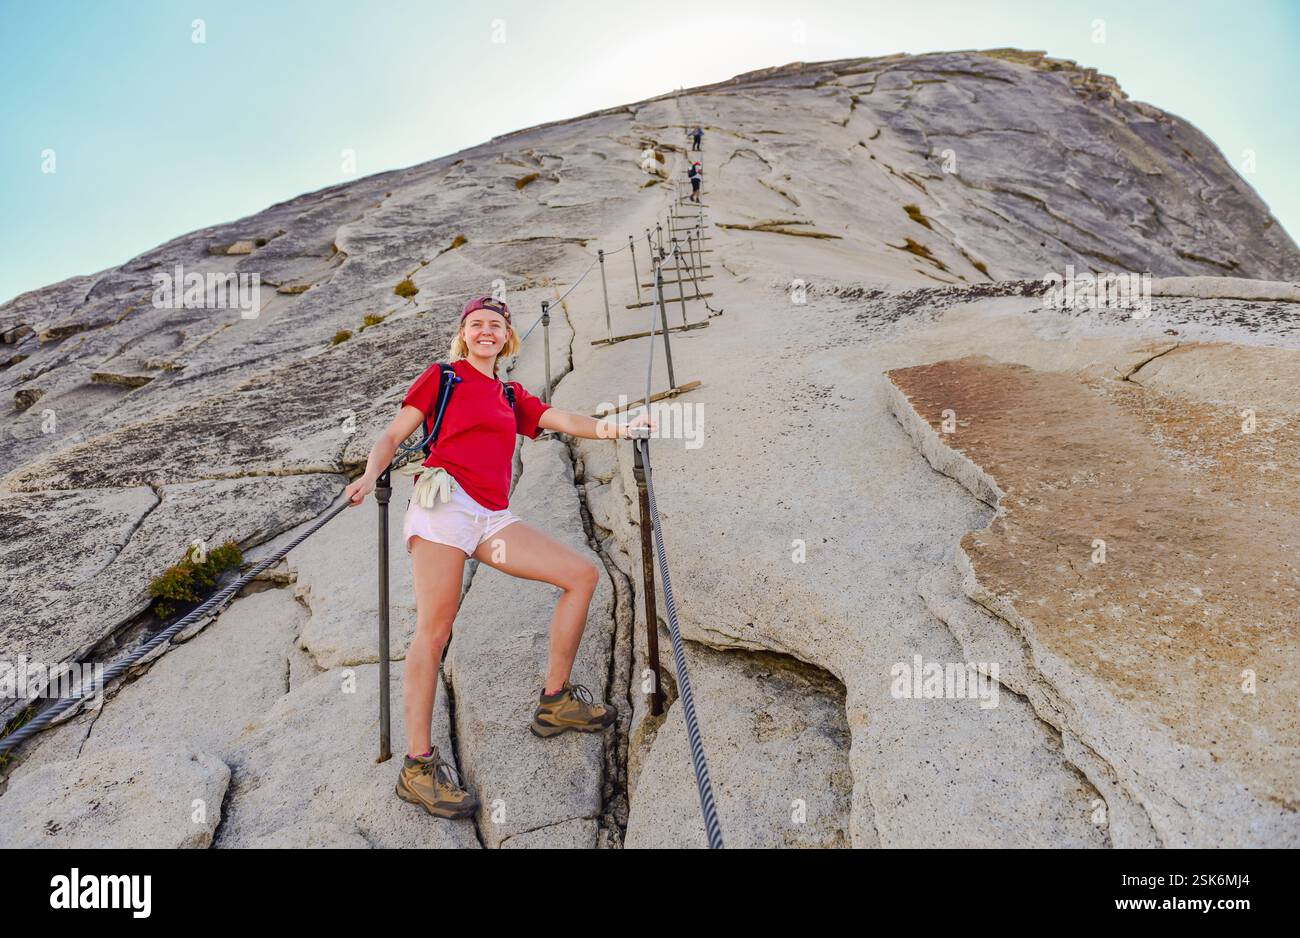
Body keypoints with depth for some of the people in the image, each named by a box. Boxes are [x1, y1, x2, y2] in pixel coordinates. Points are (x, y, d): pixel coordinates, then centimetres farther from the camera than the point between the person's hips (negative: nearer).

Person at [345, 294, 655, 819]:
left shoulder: (512, 397, 26)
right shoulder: (442, 376, 13)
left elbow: (565, 421, 14)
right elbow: (393, 437, 8)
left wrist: (613, 428, -3)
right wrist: (370, 476, -12)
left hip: (493, 519, 6)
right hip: (445, 502, -5)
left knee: (582, 574, -1)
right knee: (434, 629, -13)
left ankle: (555, 701, 7)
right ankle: (417, 766, -7)